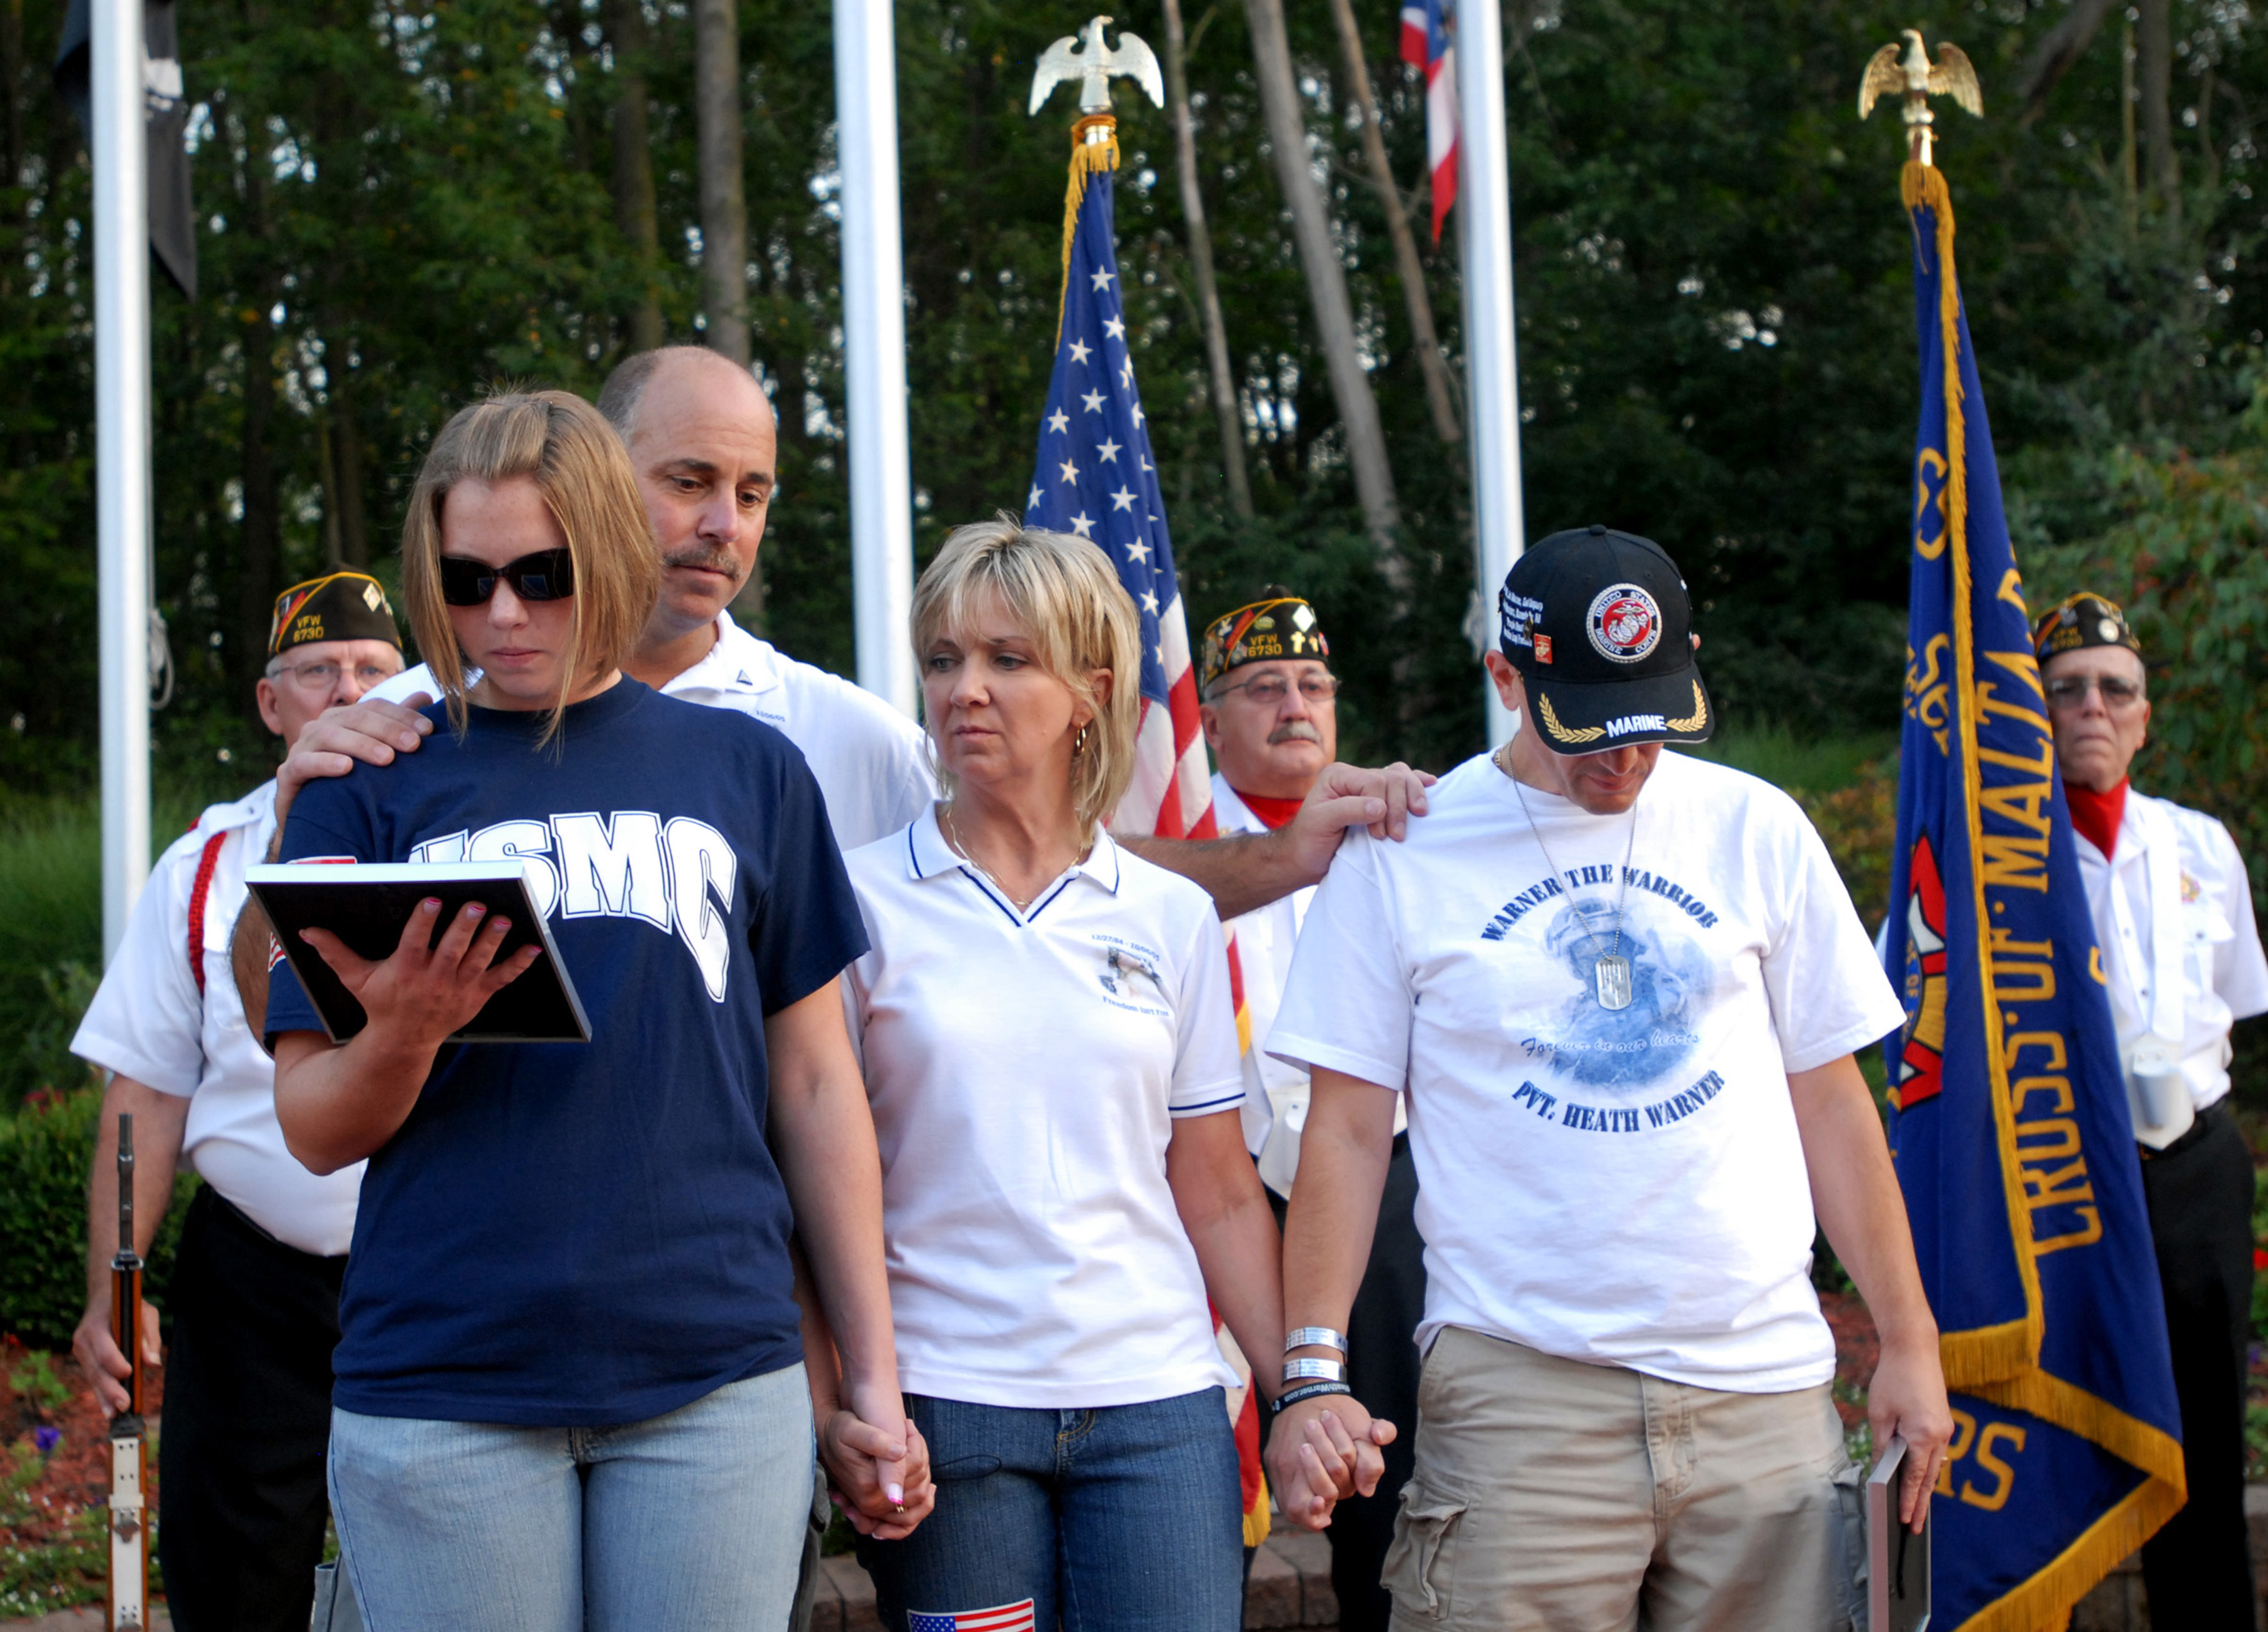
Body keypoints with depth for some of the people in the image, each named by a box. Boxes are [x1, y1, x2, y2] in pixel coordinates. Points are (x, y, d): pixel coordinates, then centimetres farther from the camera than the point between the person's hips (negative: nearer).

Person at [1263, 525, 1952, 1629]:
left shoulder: (1755, 828, 9)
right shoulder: (1402, 849, 2)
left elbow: (1830, 1098, 12)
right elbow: (1347, 1127, 2)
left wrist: (1908, 1341, 8)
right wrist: (1313, 1370, -7)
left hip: (1764, 1391, 3)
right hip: (1517, 1392, -2)